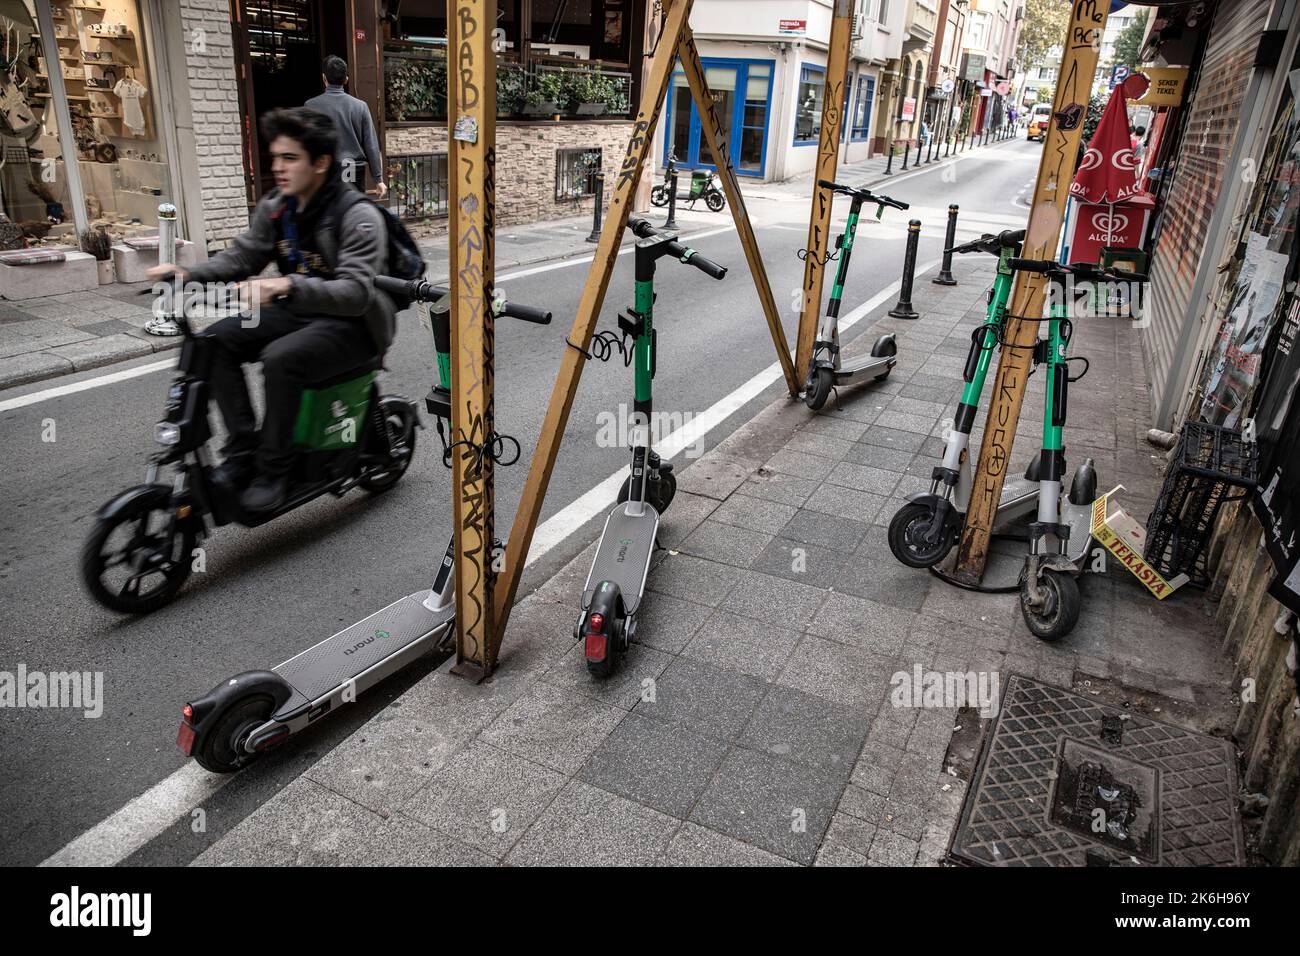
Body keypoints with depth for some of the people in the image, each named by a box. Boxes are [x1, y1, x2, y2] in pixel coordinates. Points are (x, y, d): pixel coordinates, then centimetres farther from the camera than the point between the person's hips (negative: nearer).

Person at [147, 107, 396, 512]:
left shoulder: (359, 216, -18)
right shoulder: (275, 208, 4)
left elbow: (356, 291, -30)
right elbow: (241, 257, 8)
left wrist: (288, 285, -44)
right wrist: (187, 272, -10)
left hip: (353, 324, -7)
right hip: (299, 313, 7)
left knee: (281, 357, -33)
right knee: (217, 339, -12)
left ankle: (274, 468, -16)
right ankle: (243, 449, -8)